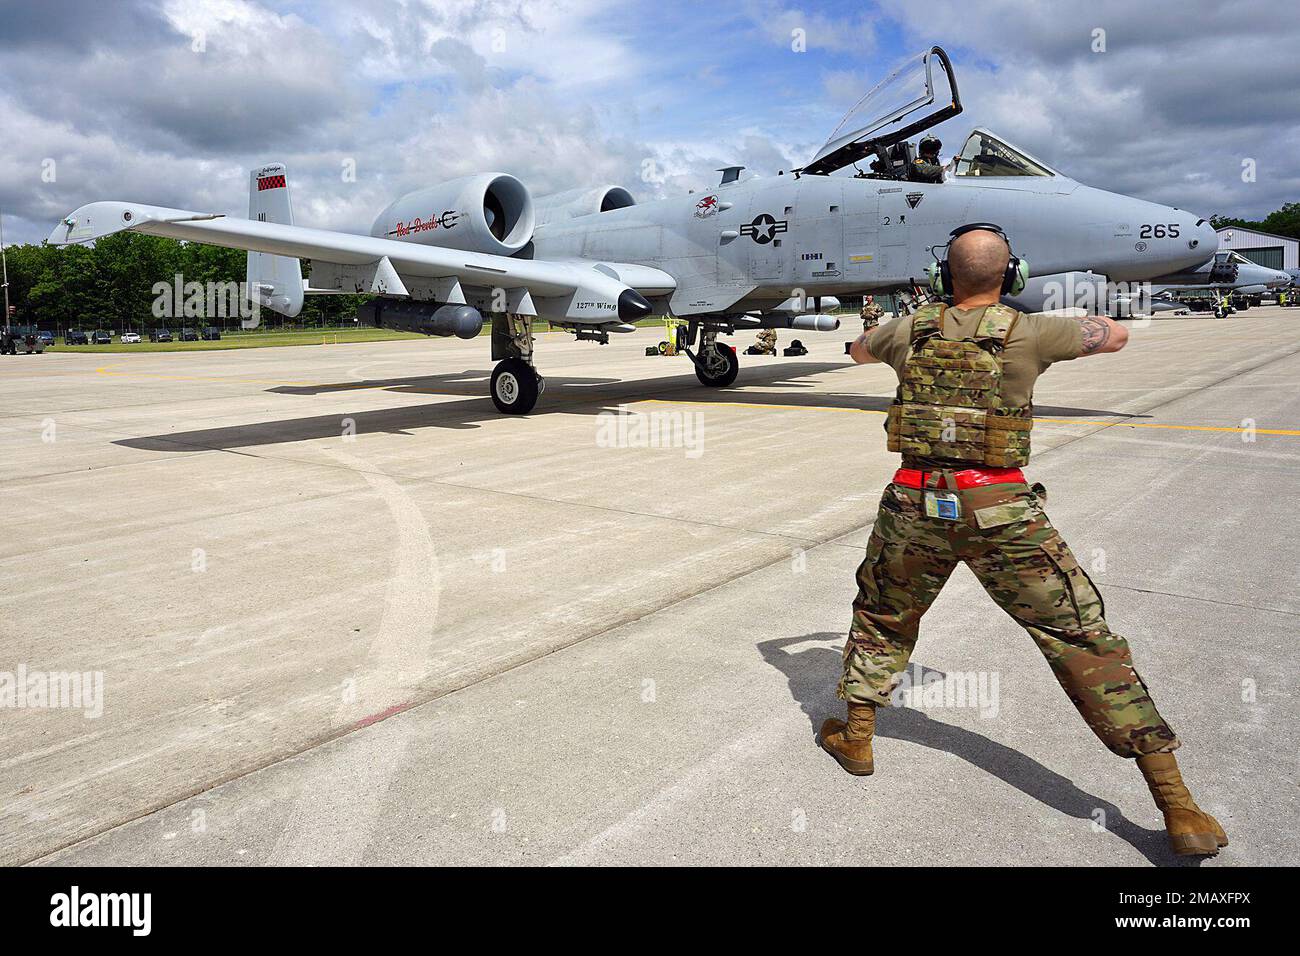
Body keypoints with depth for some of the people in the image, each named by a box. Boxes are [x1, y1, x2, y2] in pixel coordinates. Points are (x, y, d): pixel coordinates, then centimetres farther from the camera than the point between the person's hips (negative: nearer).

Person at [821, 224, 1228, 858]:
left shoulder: (910, 330, 5)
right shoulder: (1027, 333, -3)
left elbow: (858, 351, 28)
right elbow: (1116, 335, 15)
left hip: (916, 506, 2)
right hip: (1001, 510, -2)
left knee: (882, 619, 26)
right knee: (1084, 640, 4)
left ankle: (855, 737, 35)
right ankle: (1179, 809, 8)